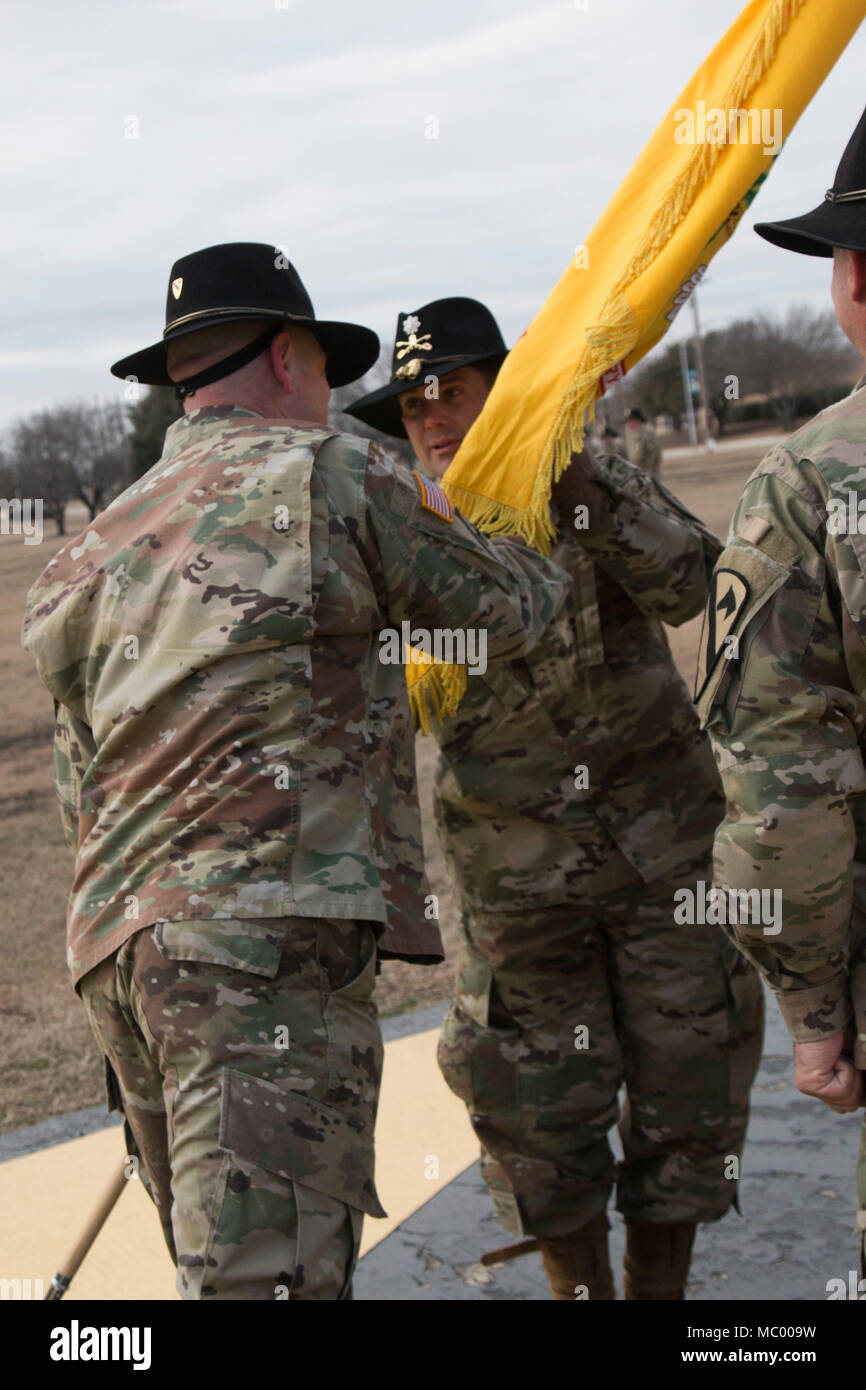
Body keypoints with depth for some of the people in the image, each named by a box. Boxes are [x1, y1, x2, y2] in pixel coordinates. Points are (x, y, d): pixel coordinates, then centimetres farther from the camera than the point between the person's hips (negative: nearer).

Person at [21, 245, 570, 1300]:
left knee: (217, 1258, 18)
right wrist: (547, 550, 32)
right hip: (269, 937, -8)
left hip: (116, 951, 8)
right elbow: (507, 613, 11)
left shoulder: (91, 553, 20)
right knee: (270, 1272, -12)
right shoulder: (332, 477, 1)